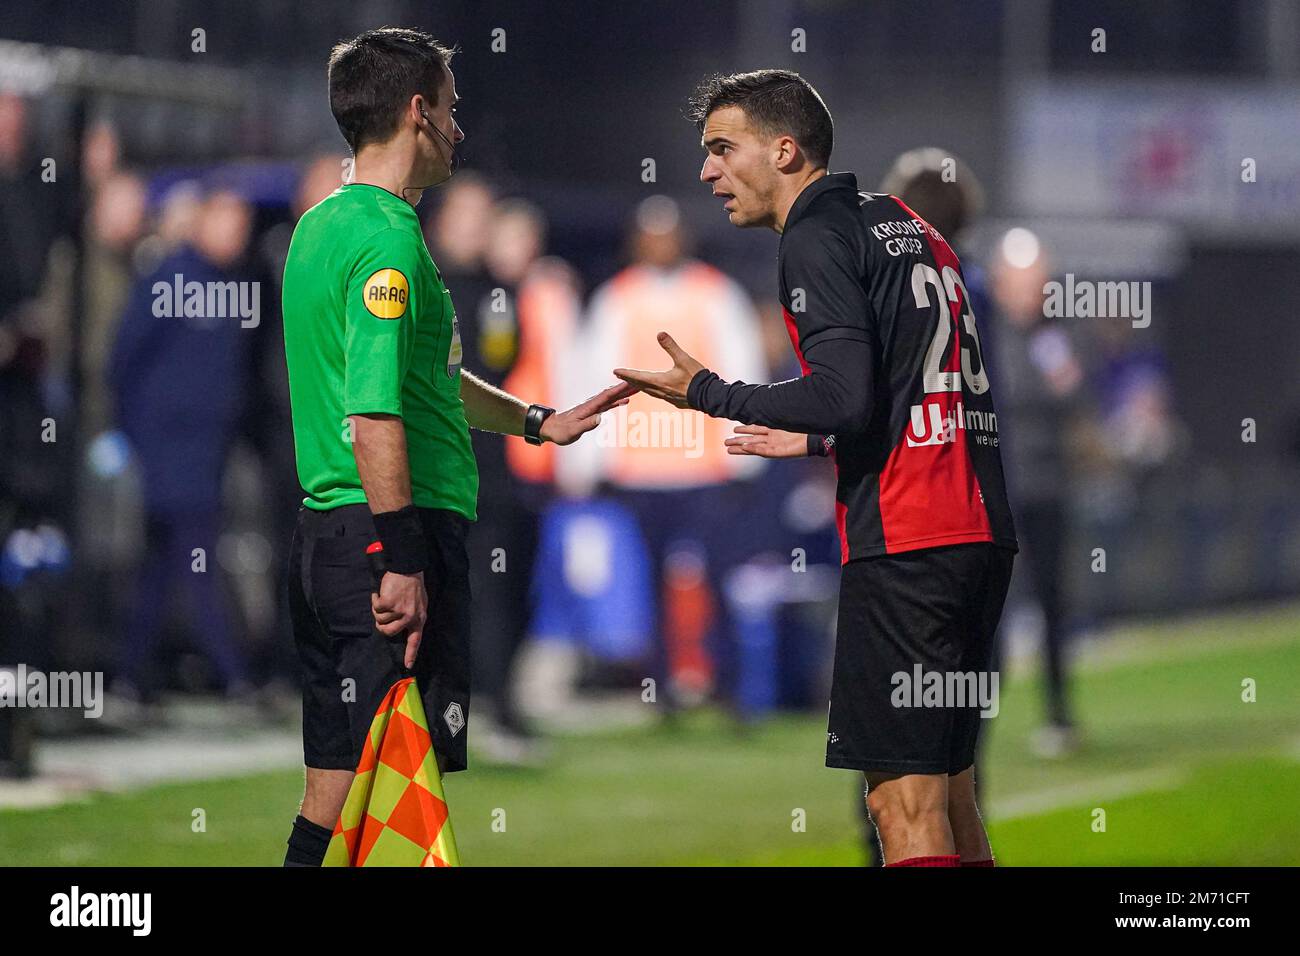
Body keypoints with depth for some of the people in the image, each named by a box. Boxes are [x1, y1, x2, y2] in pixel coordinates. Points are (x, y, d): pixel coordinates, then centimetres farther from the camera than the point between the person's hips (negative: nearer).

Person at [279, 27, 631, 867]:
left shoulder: (325, 224, 16)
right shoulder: (389, 236, -15)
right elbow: (375, 414, -22)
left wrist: (539, 421, 35)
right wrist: (401, 564, -22)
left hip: (325, 533, 10)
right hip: (399, 527, -10)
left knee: (335, 778, 11)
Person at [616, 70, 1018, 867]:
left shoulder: (816, 237, -6)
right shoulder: (909, 227, 19)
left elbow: (844, 394, -18)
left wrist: (708, 394, -8)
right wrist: (819, 442, 33)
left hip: (904, 542, -9)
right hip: (982, 531, 9)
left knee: (906, 801, -10)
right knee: (946, 789, 14)